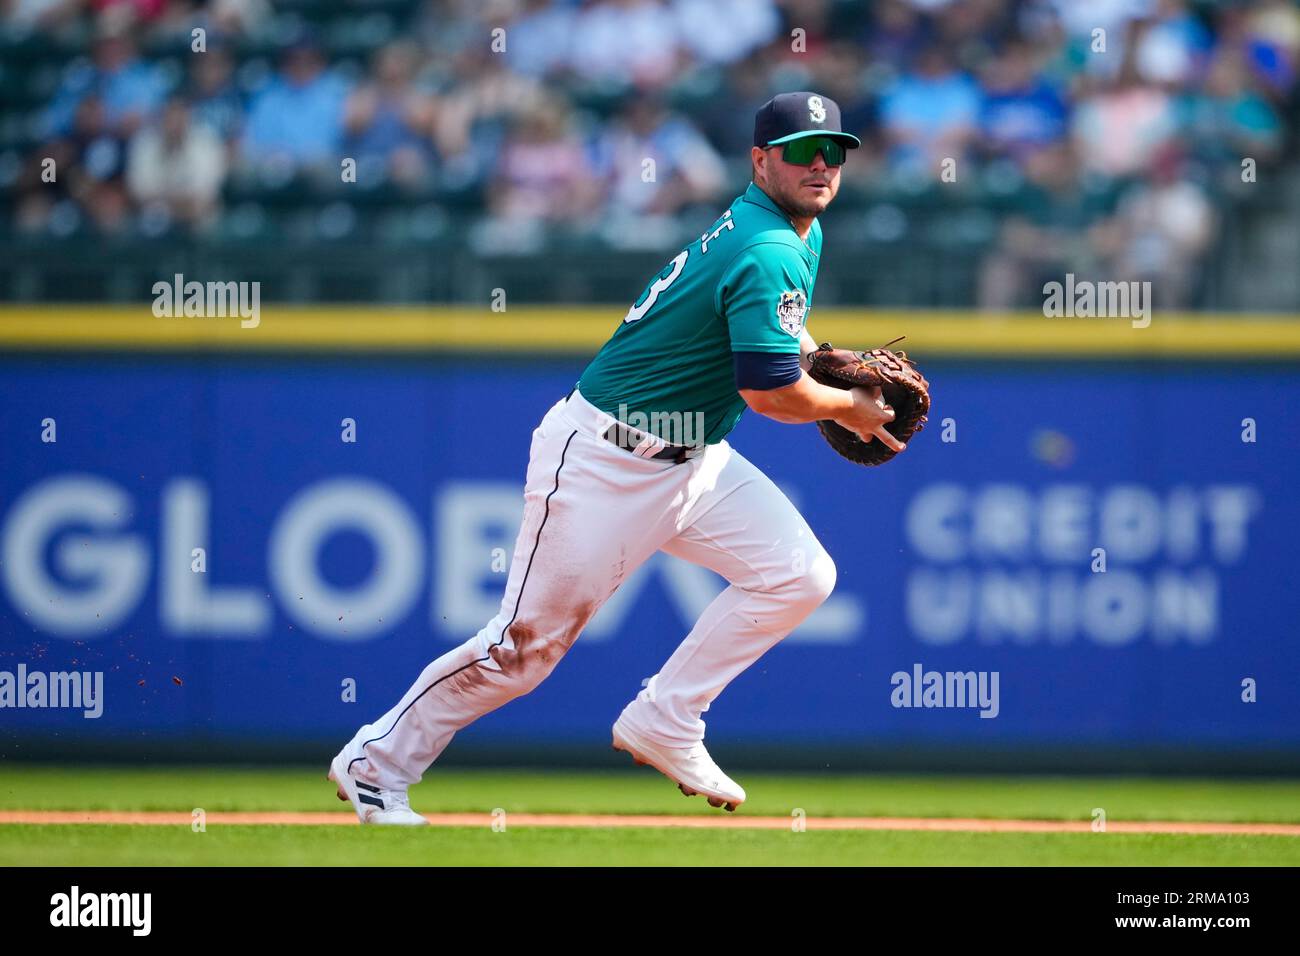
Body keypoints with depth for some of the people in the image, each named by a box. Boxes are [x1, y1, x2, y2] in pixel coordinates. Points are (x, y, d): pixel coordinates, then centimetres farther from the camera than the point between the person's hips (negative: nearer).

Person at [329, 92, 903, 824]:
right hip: (604, 463, -9)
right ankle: (376, 763, 12)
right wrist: (850, 408, -8)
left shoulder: (801, 234, 9)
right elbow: (768, 392, -26)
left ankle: (663, 728, 5)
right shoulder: (770, 255, -23)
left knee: (800, 573, -3)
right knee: (529, 641, -3)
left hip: (692, 459, 9)